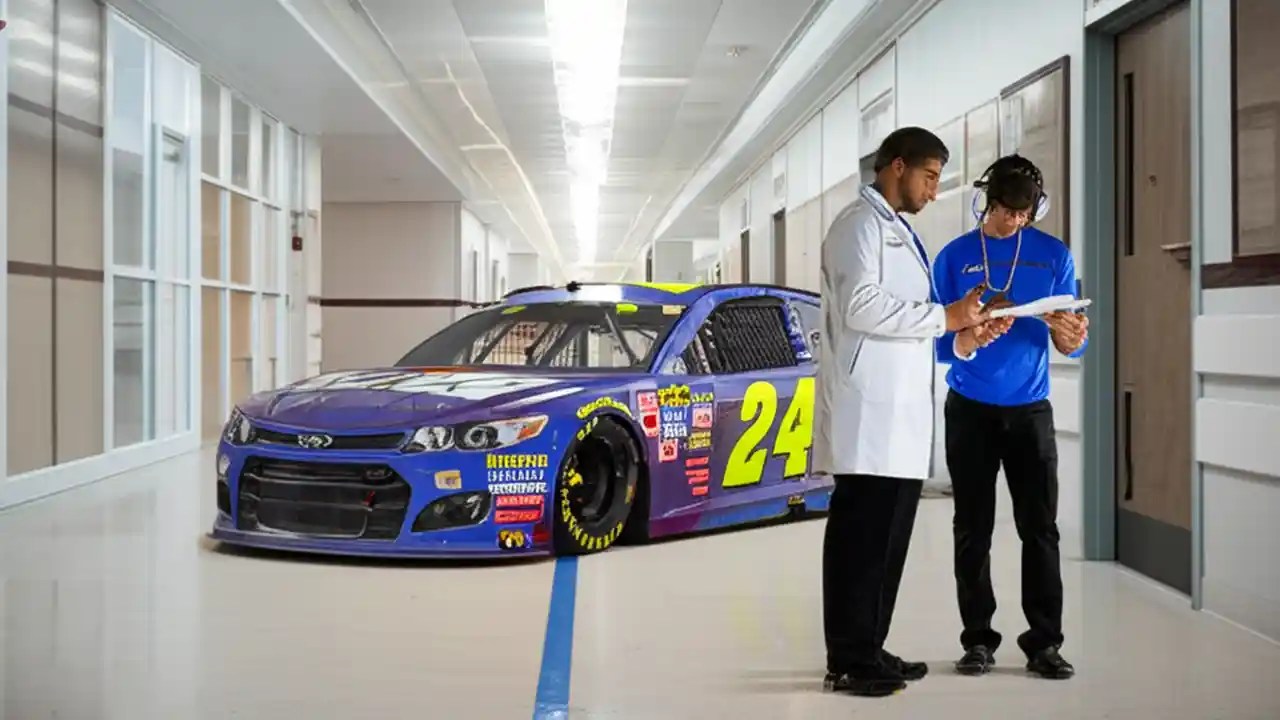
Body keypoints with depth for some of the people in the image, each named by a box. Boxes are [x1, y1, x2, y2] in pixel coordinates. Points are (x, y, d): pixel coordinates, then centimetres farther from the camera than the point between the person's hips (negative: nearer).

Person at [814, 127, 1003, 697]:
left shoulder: (900, 232, 23)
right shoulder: (861, 223, -6)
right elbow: (863, 308, -19)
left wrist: (964, 325, 10)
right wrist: (945, 317, -13)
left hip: (901, 412, 10)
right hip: (870, 412, -10)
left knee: (888, 537, 11)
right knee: (860, 536, -6)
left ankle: (869, 650, 17)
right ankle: (848, 661, -2)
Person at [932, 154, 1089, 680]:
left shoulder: (1054, 255, 3)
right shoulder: (954, 257, 0)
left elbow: (1071, 344, 2)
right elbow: (942, 344, -2)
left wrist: (1071, 336, -22)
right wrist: (970, 337, -25)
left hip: (1030, 410, 1)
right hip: (970, 410, 0)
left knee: (1040, 528, -2)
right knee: (973, 530, 1)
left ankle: (1044, 642, 3)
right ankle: (978, 639, 8)